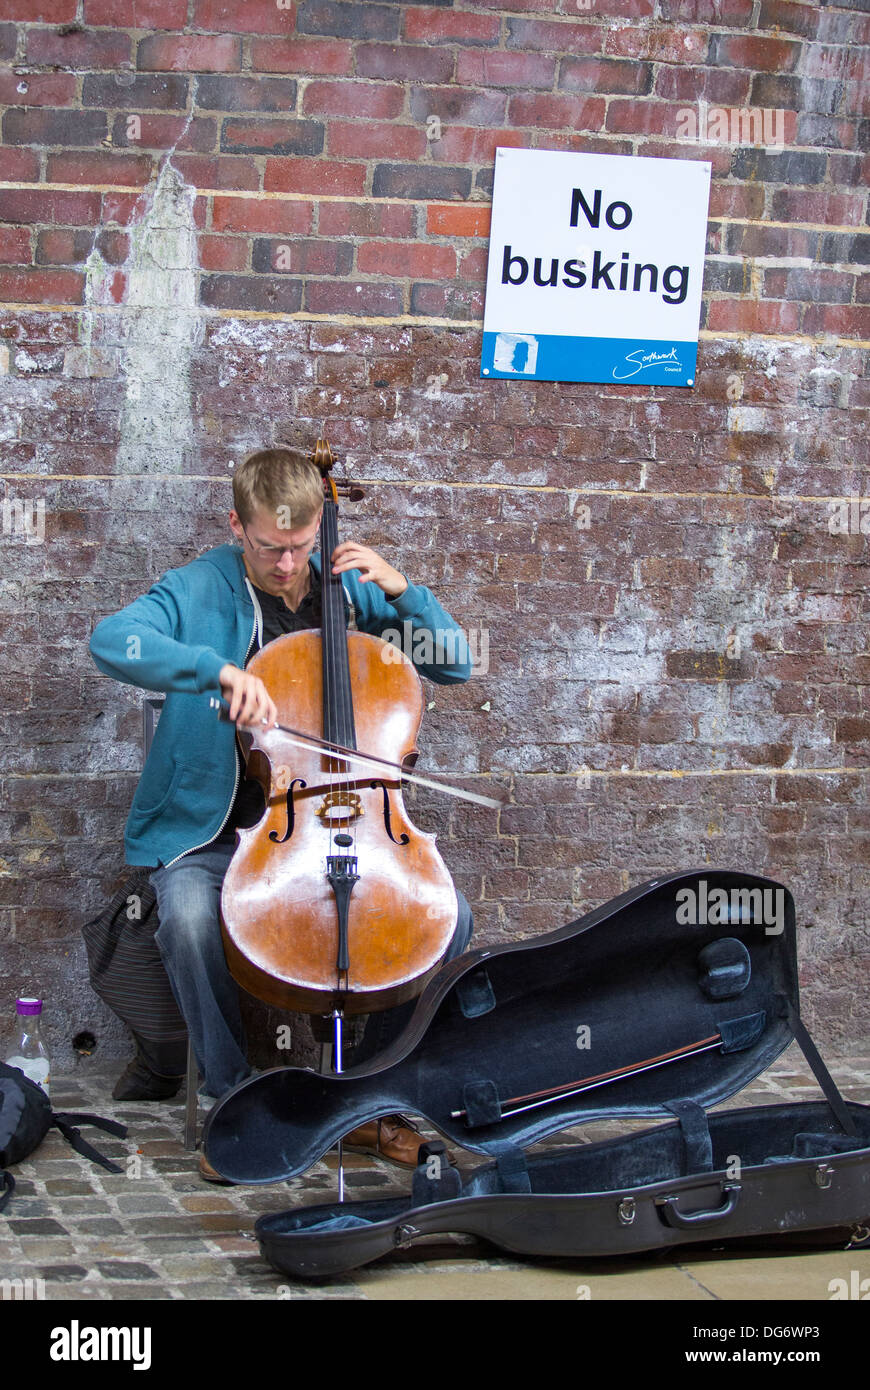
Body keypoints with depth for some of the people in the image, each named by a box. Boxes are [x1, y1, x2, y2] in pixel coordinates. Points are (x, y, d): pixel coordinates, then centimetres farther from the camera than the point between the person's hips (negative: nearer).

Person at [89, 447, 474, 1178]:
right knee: (189, 919, -35)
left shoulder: (348, 586, 7)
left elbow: (456, 664, 8)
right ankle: (234, 1097, -11)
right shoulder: (200, 589, -3)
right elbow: (112, 640, -23)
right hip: (217, 836, -3)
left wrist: (402, 590, -9)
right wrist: (219, 669, -36)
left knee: (448, 916, -16)